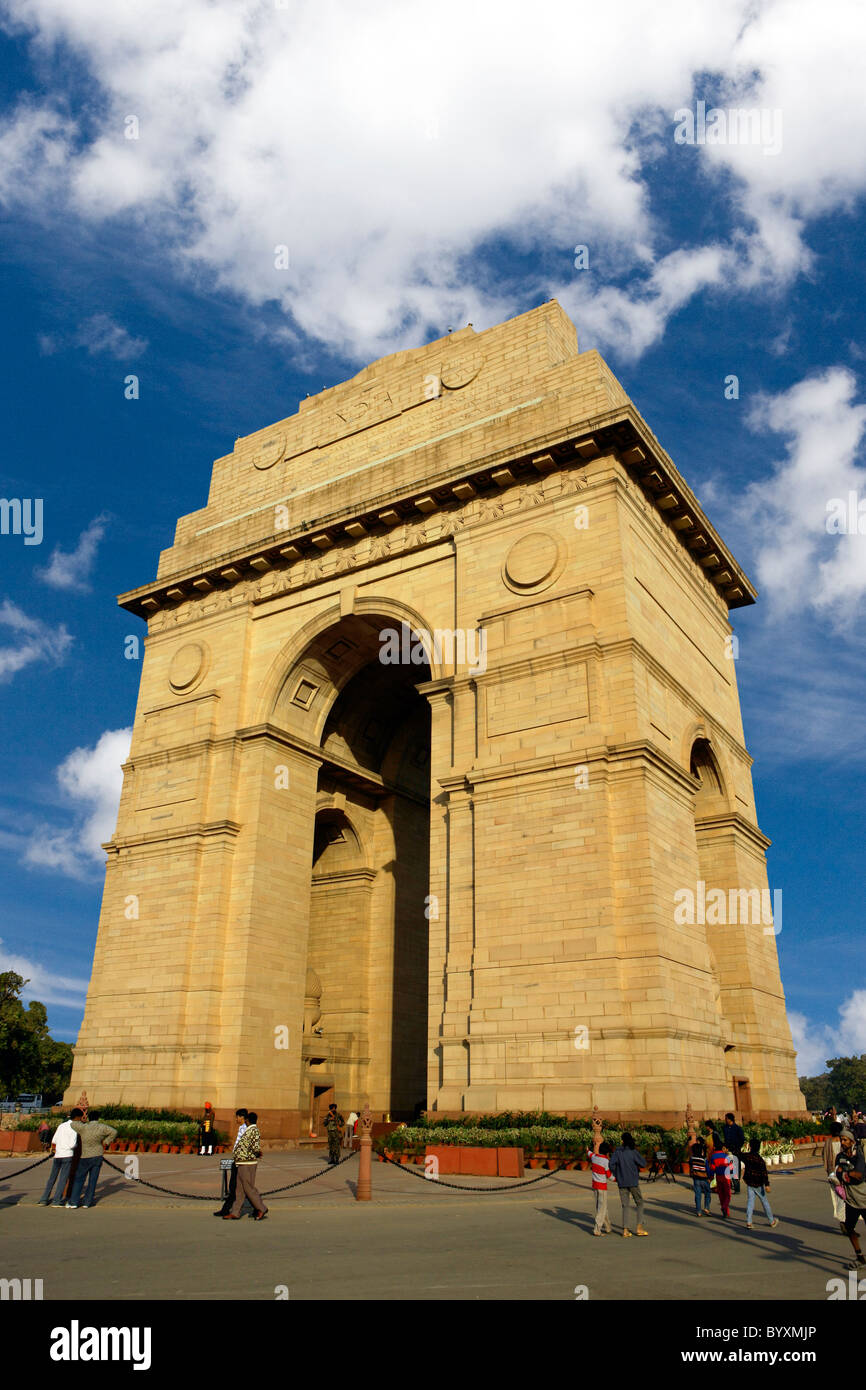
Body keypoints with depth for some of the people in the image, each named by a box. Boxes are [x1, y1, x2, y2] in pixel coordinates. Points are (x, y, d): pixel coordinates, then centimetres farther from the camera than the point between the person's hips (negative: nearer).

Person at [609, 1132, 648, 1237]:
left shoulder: (617, 1152, -3)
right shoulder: (633, 1152, -8)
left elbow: (612, 1164, -13)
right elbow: (643, 1164, -6)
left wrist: (615, 1175, 2)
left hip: (622, 1182, 2)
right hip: (633, 1182, -2)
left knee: (625, 1205, 9)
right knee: (639, 1203, 12)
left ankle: (625, 1230, 4)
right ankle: (639, 1227, 5)